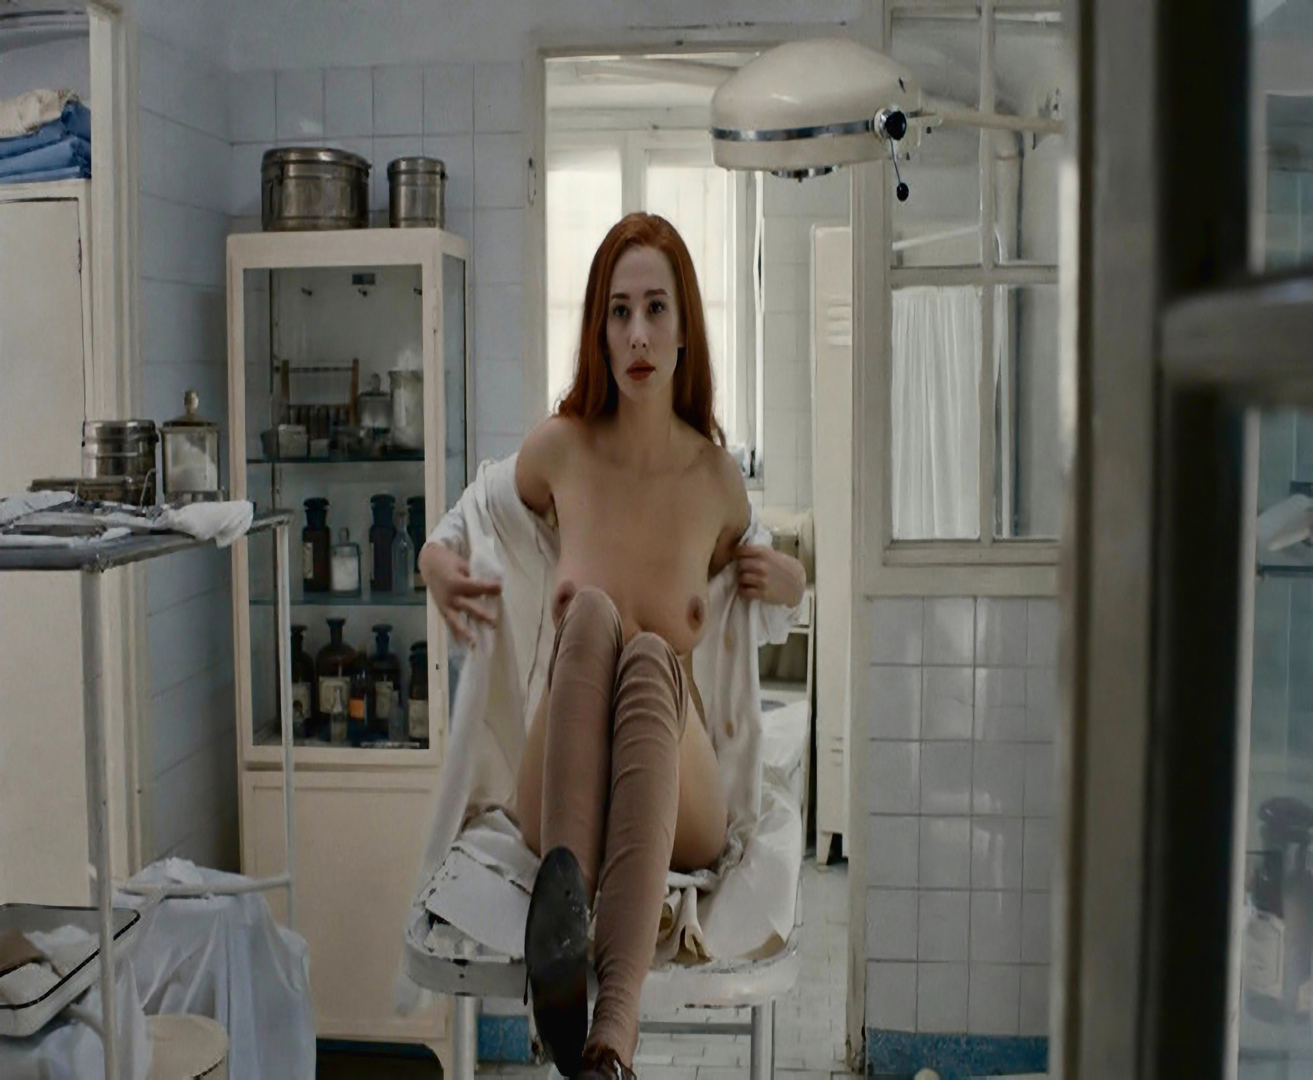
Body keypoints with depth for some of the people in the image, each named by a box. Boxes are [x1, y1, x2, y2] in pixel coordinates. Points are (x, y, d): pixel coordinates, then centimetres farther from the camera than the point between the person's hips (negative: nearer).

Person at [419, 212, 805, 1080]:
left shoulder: (720, 480, 4)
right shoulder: (557, 449, 3)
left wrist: (791, 581, 2)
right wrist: (436, 562, 0)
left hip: (679, 804, 0)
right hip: (556, 796, 0)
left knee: (653, 656, -36)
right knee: (591, 610, -30)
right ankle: (564, 889, -54)